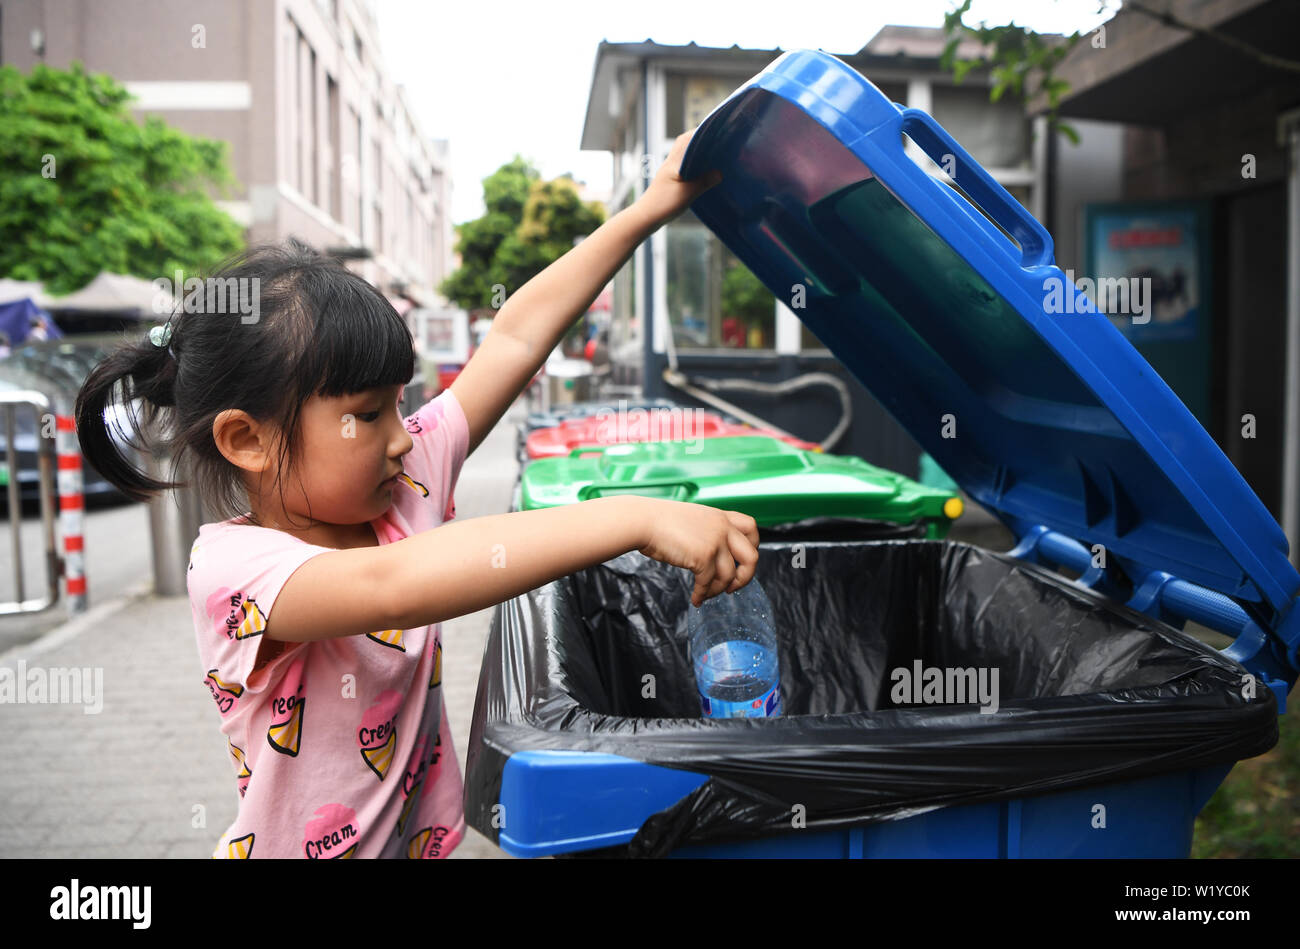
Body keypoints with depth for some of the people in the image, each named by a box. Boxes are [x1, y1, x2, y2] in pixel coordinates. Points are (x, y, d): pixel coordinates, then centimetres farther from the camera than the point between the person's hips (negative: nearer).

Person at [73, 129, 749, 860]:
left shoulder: (401, 485, -6)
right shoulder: (230, 568, -22)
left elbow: (516, 338, -4)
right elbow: (390, 585, -41)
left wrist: (648, 212, -2)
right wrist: (637, 519, -46)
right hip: (295, 843, -5)